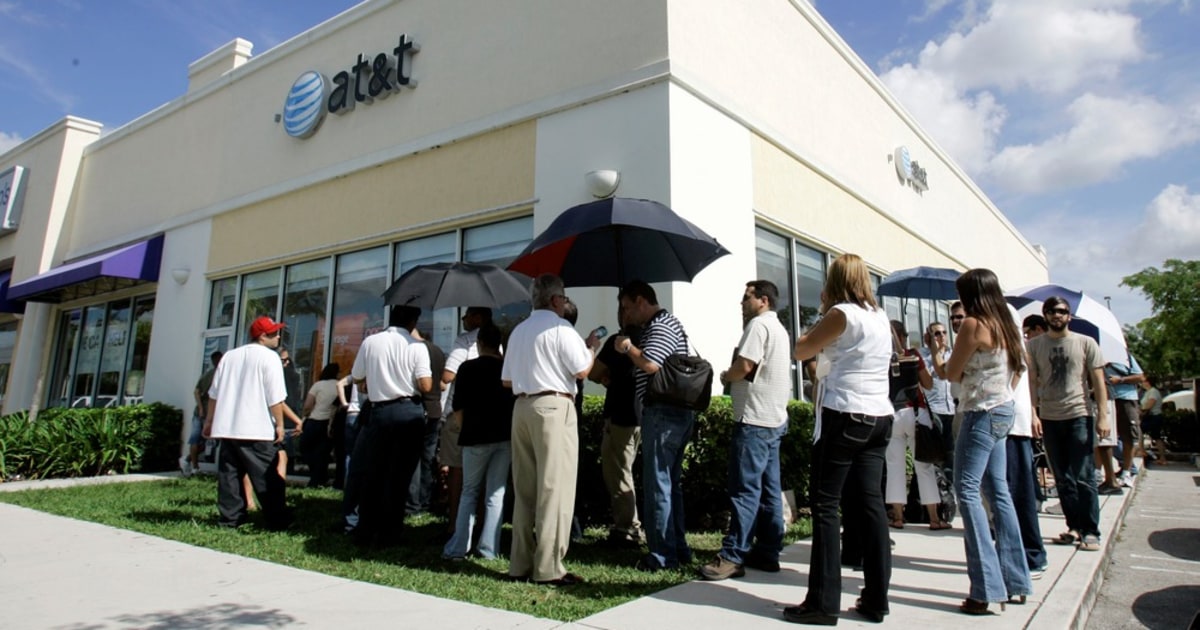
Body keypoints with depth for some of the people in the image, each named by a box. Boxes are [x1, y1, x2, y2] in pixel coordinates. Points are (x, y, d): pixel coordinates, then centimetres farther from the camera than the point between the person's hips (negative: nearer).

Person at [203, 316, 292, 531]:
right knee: (267, 477, -2)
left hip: (227, 427, 6)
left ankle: (230, 517, 13)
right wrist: (279, 425, -6)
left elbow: (214, 393, 15)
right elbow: (275, 397, -12)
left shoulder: (229, 356, 13)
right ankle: (277, 520, 1)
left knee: (229, 474, 11)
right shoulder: (269, 357, -6)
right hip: (258, 430, -6)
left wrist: (209, 420, 23)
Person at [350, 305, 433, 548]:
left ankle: (365, 531, 19)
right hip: (409, 412, -2)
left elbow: (357, 377, 9)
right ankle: (388, 534, 11)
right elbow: (426, 386, -13)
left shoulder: (370, 342, 1)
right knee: (399, 476, 6)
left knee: (372, 473, 14)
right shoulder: (417, 347, -7)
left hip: (379, 411, 2)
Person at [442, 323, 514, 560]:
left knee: (469, 492, 12)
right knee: (495, 494, 7)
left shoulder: (468, 368, -5)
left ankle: (458, 548, 9)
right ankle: (489, 549, 6)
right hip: (505, 436, 2)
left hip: (476, 436, -2)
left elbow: (459, 409, -4)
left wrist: (462, 428, 14)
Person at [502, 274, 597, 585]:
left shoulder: (518, 331, 16)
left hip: (522, 407, 7)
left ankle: (520, 563, 17)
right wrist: (590, 347, 9)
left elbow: (507, 380, 17)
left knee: (524, 489, 11)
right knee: (554, 488, -4)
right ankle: (548, 568, -2)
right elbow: (582, 370, -8)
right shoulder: (560, 327, -5)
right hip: (553, 407, -7)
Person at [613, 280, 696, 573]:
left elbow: (651, 365, -26)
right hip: (677, 413, 11)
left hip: (662, 413, -11)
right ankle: (679, 549, 24)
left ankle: (663, 555, 4)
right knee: (670, 483, 16)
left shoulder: (660, 326, -12)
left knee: (657, 485, -4)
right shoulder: (667, 323, 20)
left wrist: (628, 347, -11)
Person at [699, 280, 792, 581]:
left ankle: (732, 556, -7)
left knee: (745, 489, -9)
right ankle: (768, 552, 16)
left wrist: (726, 376, -1)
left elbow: (744, 366, -20)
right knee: (769, 489, 10)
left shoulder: (758, 324, -9)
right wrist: (735, 378, 9)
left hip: (754, 419, -10)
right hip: (774, 418, 10)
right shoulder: (779, 328, 21)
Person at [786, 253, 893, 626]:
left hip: (844, 416, -8)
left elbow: (801, 351, -1)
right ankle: (876, 600, 14)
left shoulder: (841, 313, -8)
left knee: (825, 506, -3)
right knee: (871, 503, 9)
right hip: (878, 417, 8)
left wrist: (821, 316, 9)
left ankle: (823, 603, 0)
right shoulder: (880, 317, 14)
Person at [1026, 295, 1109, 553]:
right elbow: (1032, 381, 4)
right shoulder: (1034, 345, 7)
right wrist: (1032, 413, -6)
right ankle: (1074, 527, 18)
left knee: (1082, 477, -4)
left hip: (1079, 416, -2)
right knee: (1063, 479, 9)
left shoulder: (1086, 343, 4)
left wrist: (1102, 416, -6)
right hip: (1049, 419, 2)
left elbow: (1098, 382, 2)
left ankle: (1090, 531, 5)